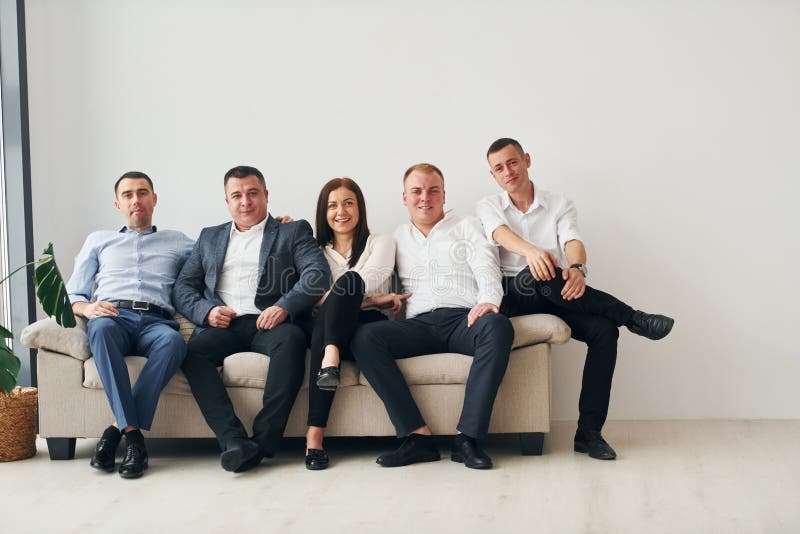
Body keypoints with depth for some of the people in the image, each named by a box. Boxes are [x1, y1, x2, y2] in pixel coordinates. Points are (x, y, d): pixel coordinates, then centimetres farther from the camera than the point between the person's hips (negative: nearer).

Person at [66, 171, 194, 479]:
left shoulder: (177, 242, 31)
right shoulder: (99, 240, 30)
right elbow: (72, 294, 23)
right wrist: (86, 308, -2)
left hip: (155, 322, 0)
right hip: (111, 316, 0)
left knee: (173, 341, -38)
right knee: (103, 329, -39)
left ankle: (117, 429, -37)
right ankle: (132, 434, -42)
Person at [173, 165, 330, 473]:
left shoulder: (294, 232, 17)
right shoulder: (209, 237, 27)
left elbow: (319, 273, 1)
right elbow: (183, 287, 20)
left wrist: (284, 306, -16)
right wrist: (206, 311, -3)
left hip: (269, 323, -2)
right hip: (223, 325, 2)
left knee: (291, 339, -36)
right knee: (193, 350, -30)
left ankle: (262, 441, -36)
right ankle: (234, 441, -38)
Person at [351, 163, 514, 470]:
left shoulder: (467, 227, 19)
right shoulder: (398, 238, 27)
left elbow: (487, 269, 3)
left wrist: (488, 300, -18)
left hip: (464, 319, -2)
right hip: (419, 324, 2)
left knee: (498, 327, -36)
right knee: (364, 337, -25)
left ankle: (468, 437, -36)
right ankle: (417, 436, -31)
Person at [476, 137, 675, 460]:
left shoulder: (559, 205, 14)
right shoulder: (489, 207, 10)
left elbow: (573, 243, -7)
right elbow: (501, 234, -14)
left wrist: (577, 268, -34)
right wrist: (531, 251, -39)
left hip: (554, 299, 2)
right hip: (511, 297, -2)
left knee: (604, 330, -26)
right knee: (536, 278, -37)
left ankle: (589, 432, -23)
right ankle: (632, 318, -23)